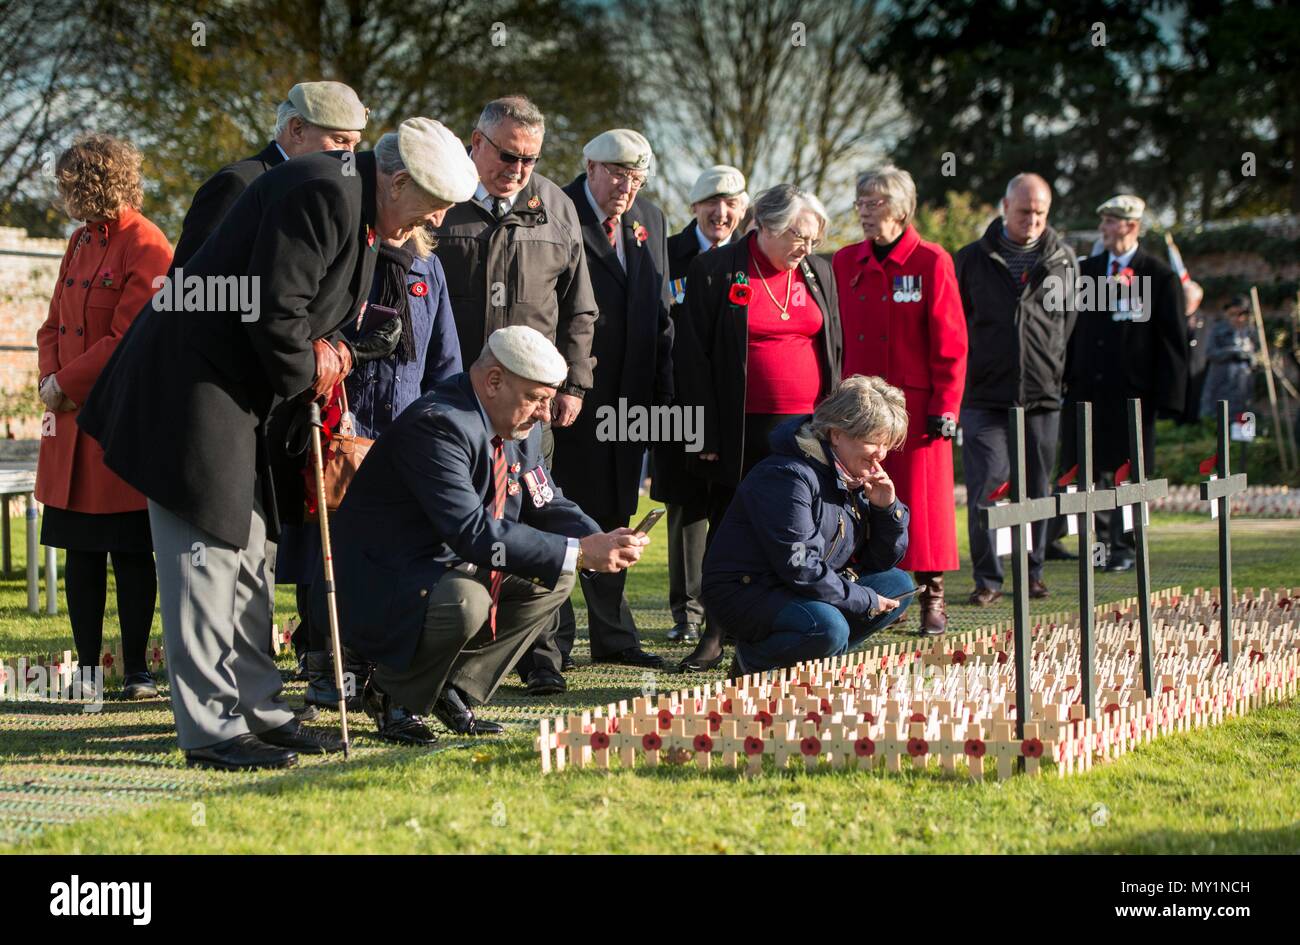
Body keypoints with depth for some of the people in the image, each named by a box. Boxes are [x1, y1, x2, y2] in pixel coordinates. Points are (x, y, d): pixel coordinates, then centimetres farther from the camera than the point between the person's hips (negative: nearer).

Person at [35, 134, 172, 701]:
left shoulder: (146, 247, -11)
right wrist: (51, 378, -1)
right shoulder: (81, 243, 15)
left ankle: (136, 669, 7)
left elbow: (128, 340, -16)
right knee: (80, 552, 8)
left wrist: (65, 384, -14)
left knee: (130, 553, 0)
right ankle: (86, 668, 14)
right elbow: (54, 324, 17)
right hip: (73, 420, 8)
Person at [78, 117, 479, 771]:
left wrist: (325, 352, 2)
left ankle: (257, 710, 22)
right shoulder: (320, 193, -21)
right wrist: (307, 371, -8)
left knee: (246, 554, 14)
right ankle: (209, 730, -5)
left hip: (239, 393, 11)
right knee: (206, 551, -8)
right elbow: (270, 312, -24)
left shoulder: (357, 208, 12)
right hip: (191, 390, -11)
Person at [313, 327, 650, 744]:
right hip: (380, 585, -10)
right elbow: (472, 532, -34)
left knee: (553, 579, 0)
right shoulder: (437, 425, -27)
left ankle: (457, 688, 7)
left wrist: (602, 542, -13)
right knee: (465, 602, -36)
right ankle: (392, 695, -7)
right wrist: (579, 552, -34)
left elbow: (546, 505, 9)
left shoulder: (520, 429, 3)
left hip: (451, 567, 10)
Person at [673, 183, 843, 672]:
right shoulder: (715, 271, -2)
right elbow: (694, 357, -3)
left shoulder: (818, 272, 13)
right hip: (743, 433, -3)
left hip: (807, 429, 3)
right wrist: (706, 434, -8)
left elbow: (833, 349, 18)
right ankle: (714, 637, 10)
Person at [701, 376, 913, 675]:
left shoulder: (857, 478, 7)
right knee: (829, 627, -35)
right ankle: (752, 661, -6)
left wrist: (887, 507, -8)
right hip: (746, 591, -10)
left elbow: (883, 561, 10)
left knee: (899, 585, 1)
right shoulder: (788, 477, -22)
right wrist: (865, 601, -19)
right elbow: (798, 568, -27)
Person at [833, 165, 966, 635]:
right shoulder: (845, 263, 9)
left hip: (914, 403, -3)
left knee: (921, 500, 0)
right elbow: (834, 335, 11)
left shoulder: (931, 262, -3)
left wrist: (945, 406, -10)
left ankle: (932, 599, 10)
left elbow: (950, 341, -5)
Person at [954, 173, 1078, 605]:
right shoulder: (973, 259, 5)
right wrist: (961, 379, 4)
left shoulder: (1063, 260, 7)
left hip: (1042, 394, 2)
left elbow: (1073, 324, 14)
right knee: (986, 485, -8)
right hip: (985, 395, -2)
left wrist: (1058, 372, 8)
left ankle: (1032, 571, 20)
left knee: (1038, 488, 8)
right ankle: (987, 578, -1)